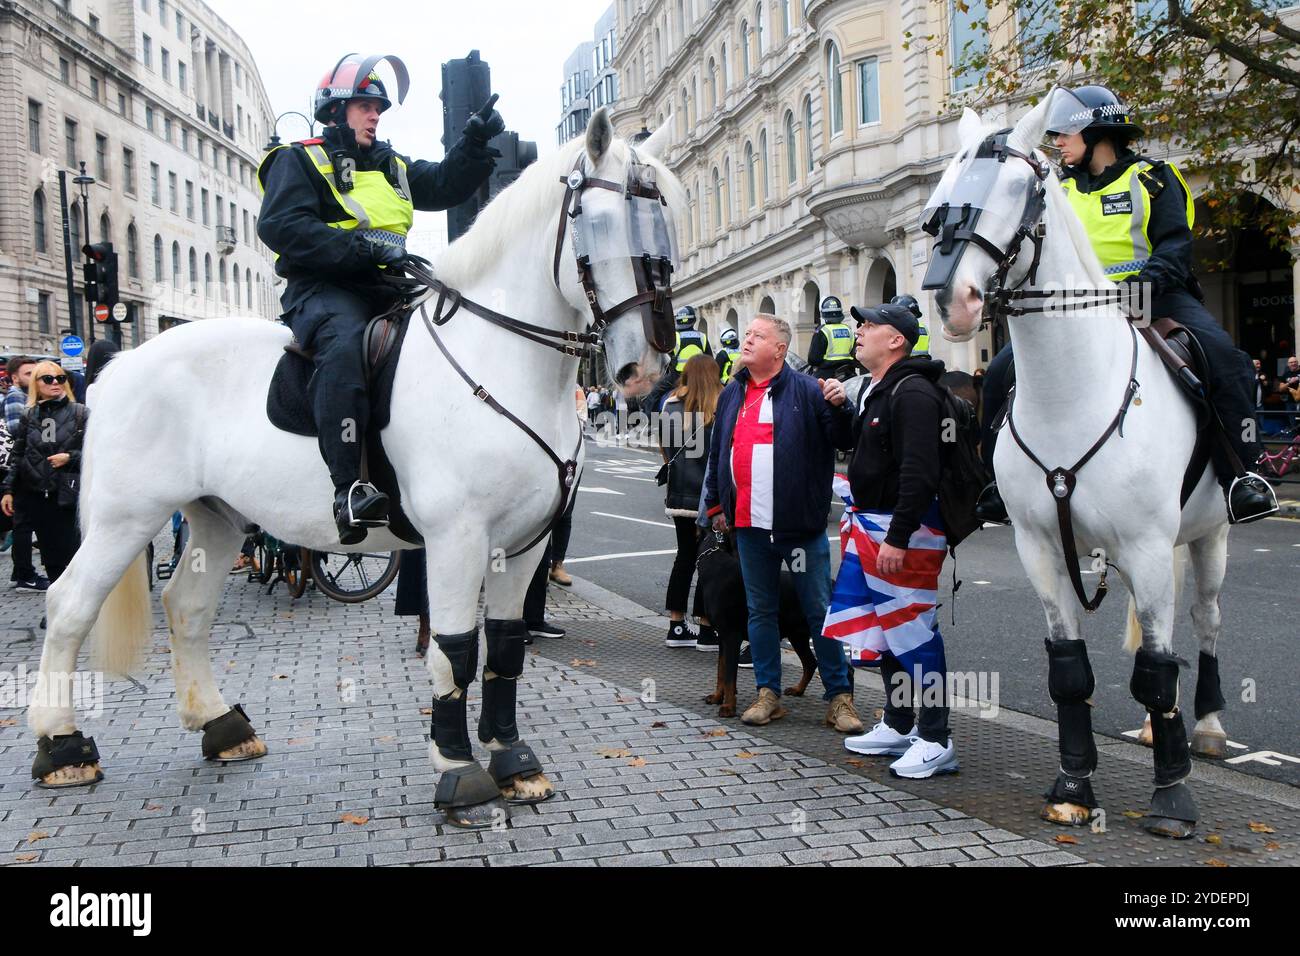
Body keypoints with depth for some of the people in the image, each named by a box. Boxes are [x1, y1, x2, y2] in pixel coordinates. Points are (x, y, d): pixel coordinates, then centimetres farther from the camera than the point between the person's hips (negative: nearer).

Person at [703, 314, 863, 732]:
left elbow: (844, 440, -8)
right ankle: (768, 694, 22)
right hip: (749, 526, 5)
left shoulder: (806, 390, -4)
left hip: (800, 525, -5)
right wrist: (716, 504, 20)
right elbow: (717, 452, 20)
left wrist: (838, 407, -26)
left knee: (820, 611, 1)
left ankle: (840, 698, 9)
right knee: (760, 611, 12)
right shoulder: (732, 395, 13)